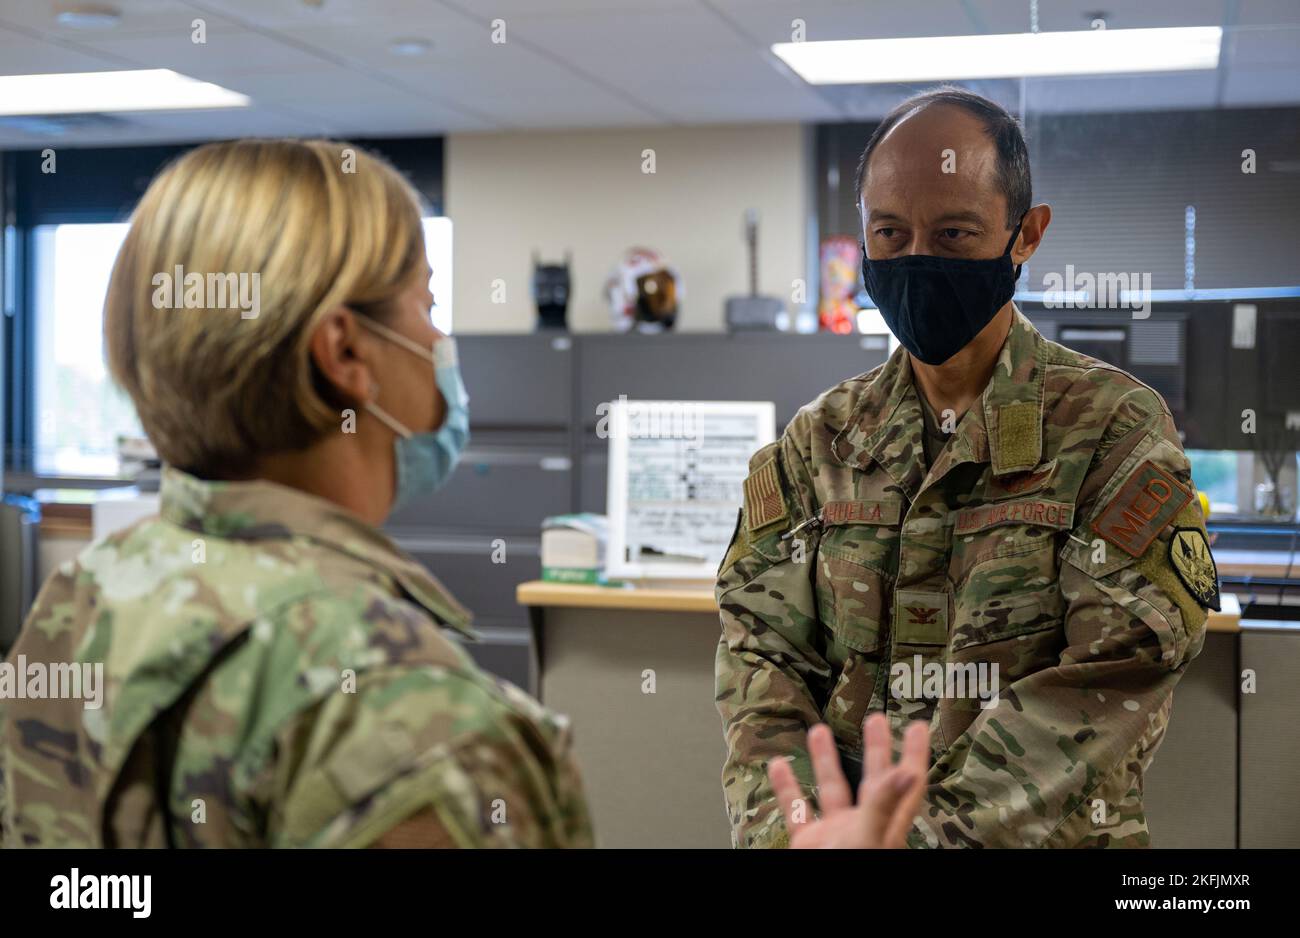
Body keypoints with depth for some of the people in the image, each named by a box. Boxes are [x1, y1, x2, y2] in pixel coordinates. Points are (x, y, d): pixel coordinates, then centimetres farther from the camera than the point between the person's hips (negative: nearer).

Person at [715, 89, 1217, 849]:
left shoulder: (1114, 428, -1)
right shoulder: (819, 443, 9)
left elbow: (1108, 686, -11)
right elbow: (764, 653, 2)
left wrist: (930, 831, -20)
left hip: (1051, 834, -2)